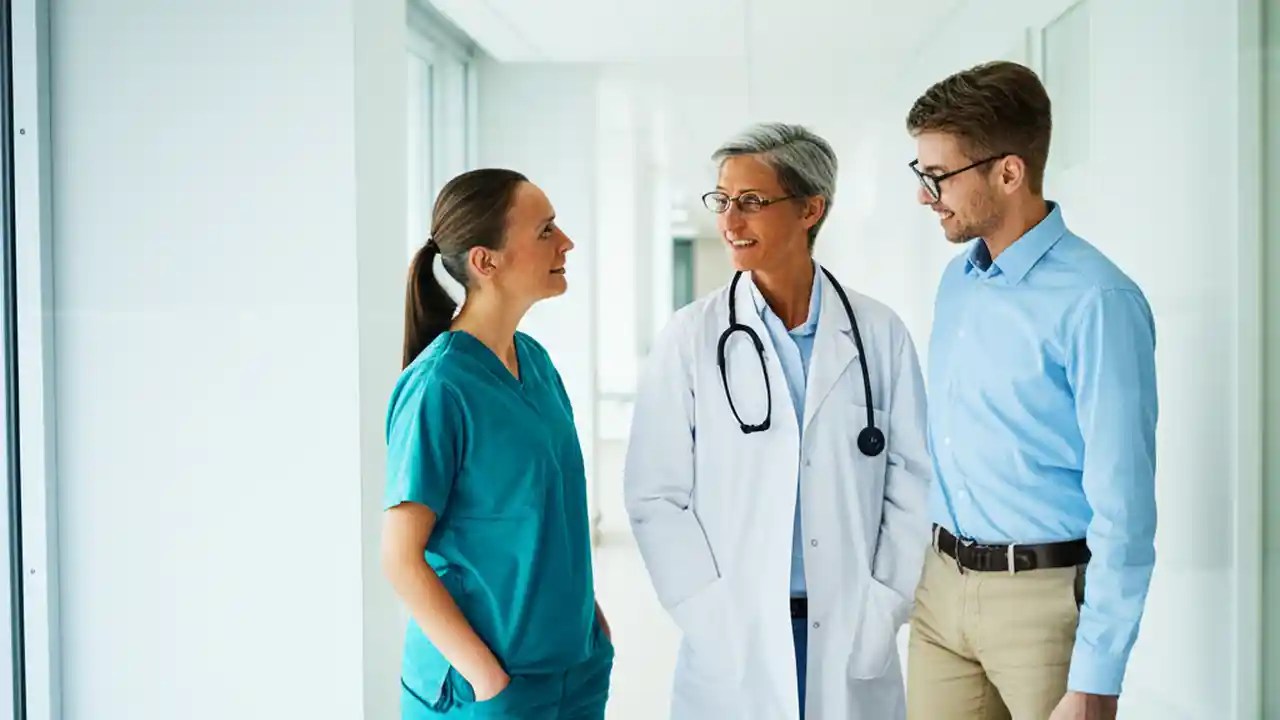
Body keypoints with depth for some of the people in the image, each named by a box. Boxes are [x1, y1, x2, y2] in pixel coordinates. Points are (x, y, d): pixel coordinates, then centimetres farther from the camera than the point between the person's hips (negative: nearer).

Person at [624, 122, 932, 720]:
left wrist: (882, 609, -4)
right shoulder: (690, 338, -3)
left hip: (853, 637, 1)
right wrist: (714, 619, -8)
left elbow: (912, 483, 3)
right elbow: (656, 496, -3)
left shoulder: (880, 334, 1)